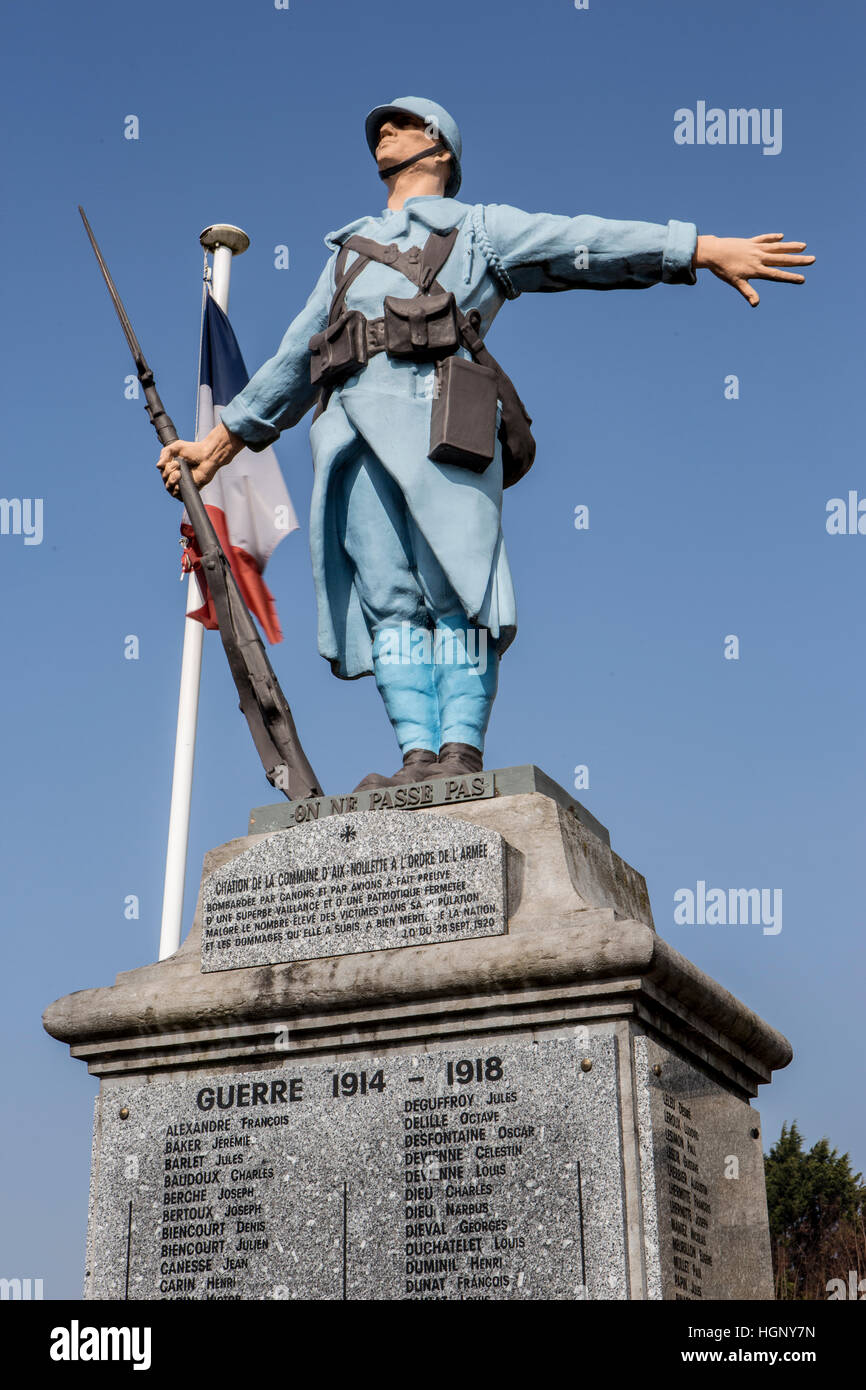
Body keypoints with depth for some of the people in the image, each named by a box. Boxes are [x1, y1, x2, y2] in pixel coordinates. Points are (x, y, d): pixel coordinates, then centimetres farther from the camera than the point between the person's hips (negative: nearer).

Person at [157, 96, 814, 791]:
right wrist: (217, 444, 34)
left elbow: (586, 243, 13)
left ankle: (462, 752, -23)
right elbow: (292, 363, 38)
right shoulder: (350, 250, 37)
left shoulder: (480, 228, 24)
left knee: (456, 589, -16)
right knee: (389, 600, -11)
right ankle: (419, 757, -19)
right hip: (353, 429, 4)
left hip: (438, 416, -4)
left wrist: (709, 248, 2)